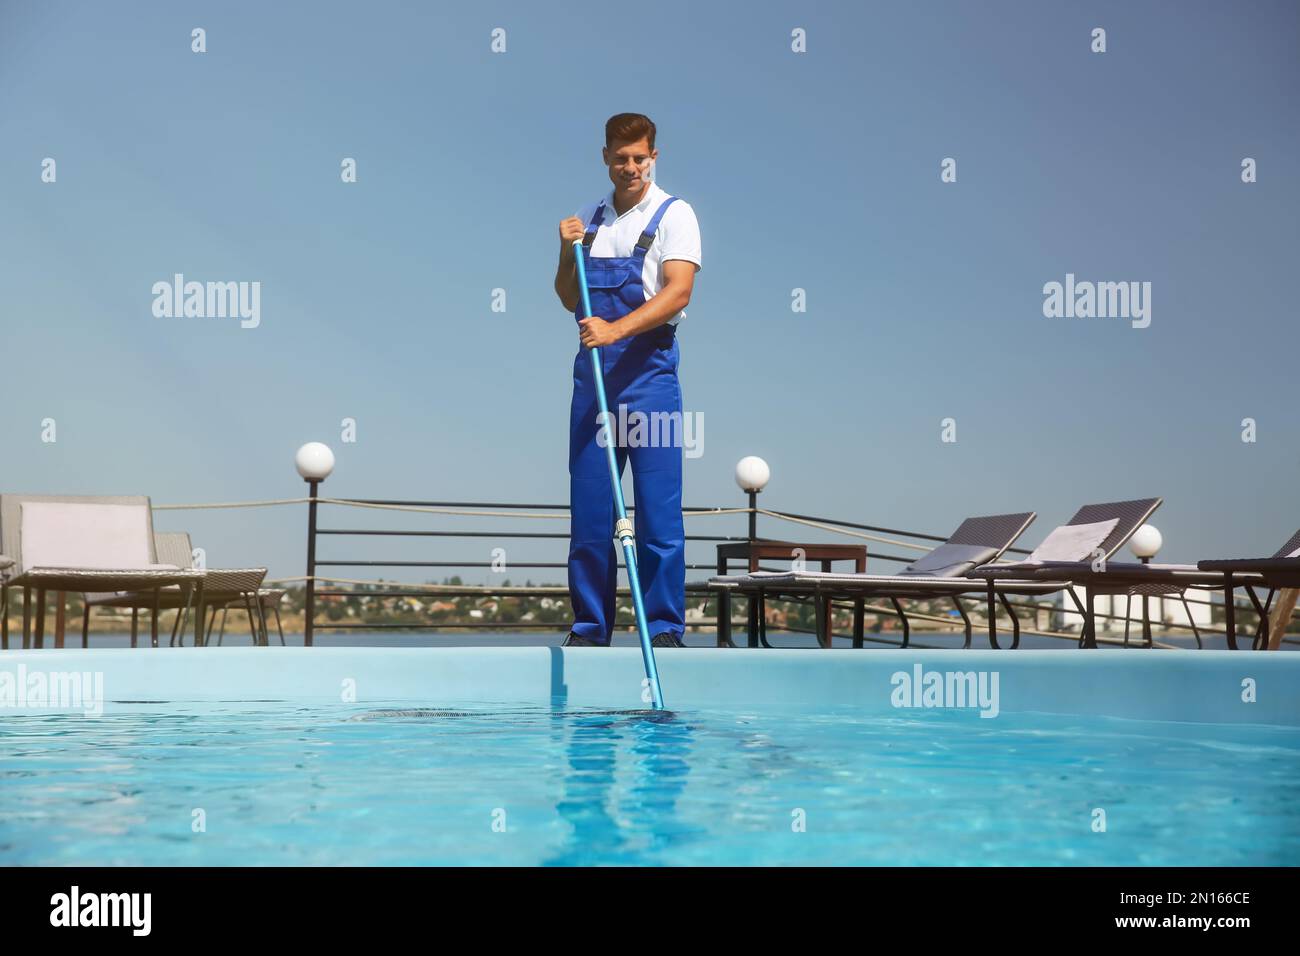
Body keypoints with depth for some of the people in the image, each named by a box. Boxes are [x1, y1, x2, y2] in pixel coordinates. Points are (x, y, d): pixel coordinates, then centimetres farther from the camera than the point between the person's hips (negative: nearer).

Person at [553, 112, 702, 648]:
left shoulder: (673, 216, -2)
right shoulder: (589, 220, 14)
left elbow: (677, 291, -15)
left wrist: (616, 329, -26)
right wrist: (567, 254, 0)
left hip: (648, 369, -5)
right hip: (592, 369, 5)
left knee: (659, 508, -5)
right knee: (588, 508, 5)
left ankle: (664, 628, 1)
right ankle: (589, 627, 13)